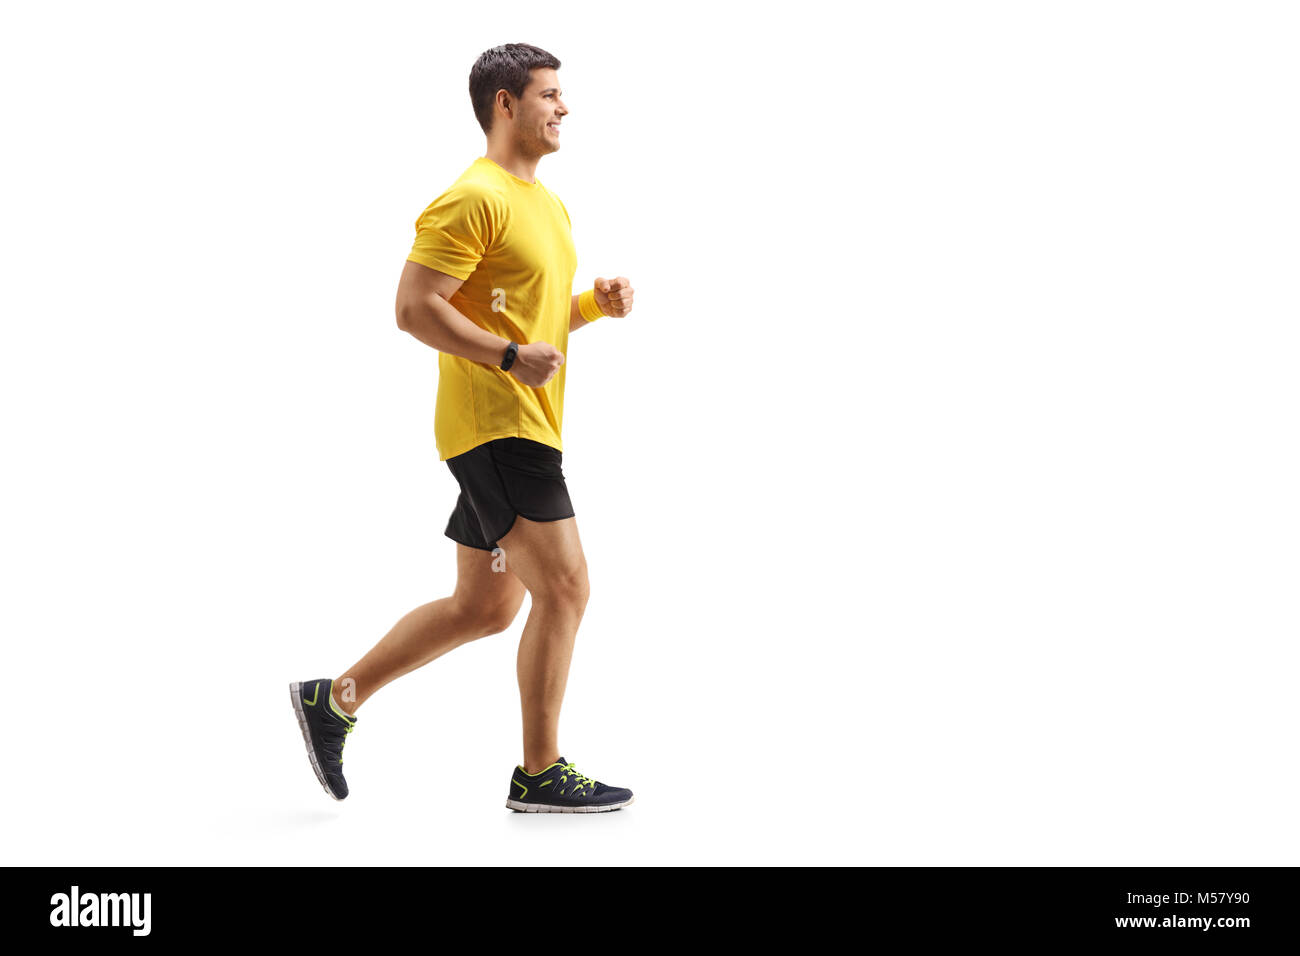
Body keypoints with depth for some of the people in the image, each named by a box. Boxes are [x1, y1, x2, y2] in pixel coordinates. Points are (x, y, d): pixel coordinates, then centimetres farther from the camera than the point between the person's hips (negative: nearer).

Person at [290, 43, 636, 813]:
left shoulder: (549, 205, 19)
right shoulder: (475, 199, -12)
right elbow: (415, 308, -18)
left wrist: (597, 303, 8)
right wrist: (511, 358, -22)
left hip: (524, 429, 10)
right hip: (494, 424, -10)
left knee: (483, 608, 13)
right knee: (565, 587, -11)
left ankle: (334, 698, 23)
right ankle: (540, 774, -1)